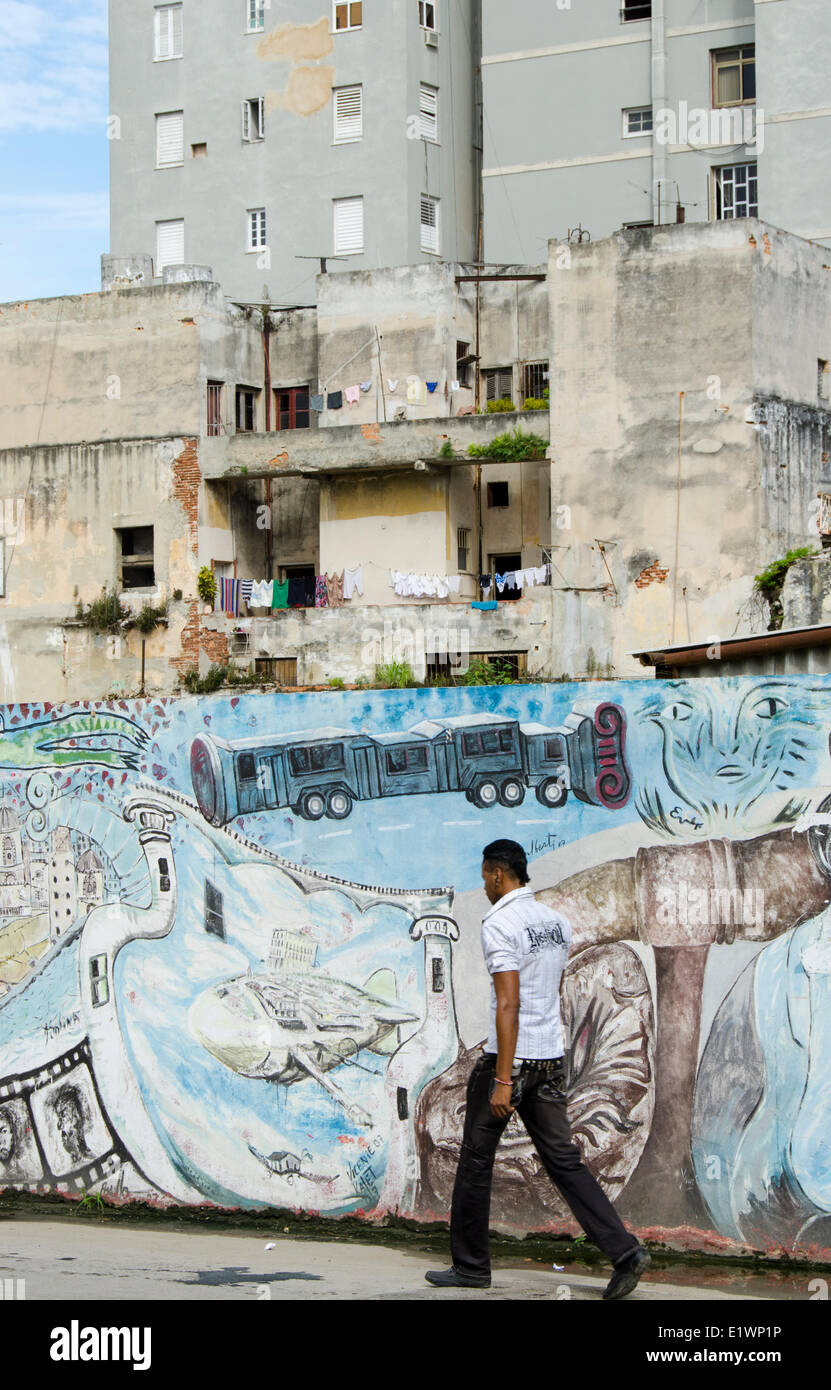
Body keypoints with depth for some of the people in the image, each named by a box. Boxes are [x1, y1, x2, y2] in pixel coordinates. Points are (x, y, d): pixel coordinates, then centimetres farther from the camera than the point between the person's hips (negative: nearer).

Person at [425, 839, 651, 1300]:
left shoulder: (500, 924, -13)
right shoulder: (557, 923, 12)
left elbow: (508, 1004, -20)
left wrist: (502, 1079, -22)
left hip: (510, 1057, -7)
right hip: (552, 1059, 7)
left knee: (476, 1161, 7)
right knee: (564, 1161, 6)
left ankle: (470, 1266, 15)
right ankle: (625, 1252, -6)